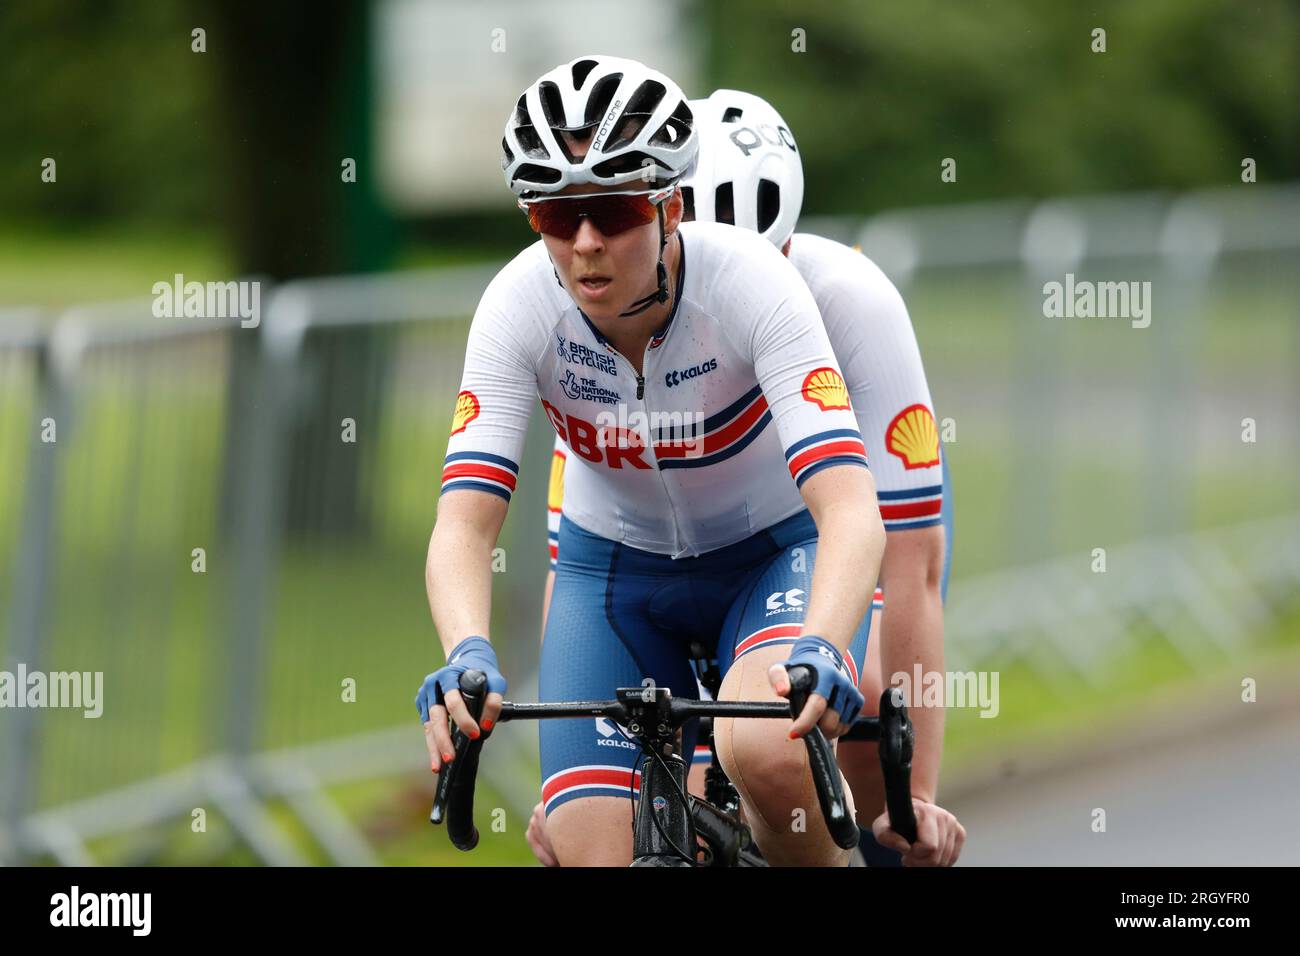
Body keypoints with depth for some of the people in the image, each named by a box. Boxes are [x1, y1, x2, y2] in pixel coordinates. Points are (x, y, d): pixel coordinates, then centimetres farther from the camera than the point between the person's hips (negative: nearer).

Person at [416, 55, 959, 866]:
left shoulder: (749, 283, -29)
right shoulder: (519, 306, -22)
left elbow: (852, 510, -38)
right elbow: (464, 525, -28)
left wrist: (818, 649, -57)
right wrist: (468, 655, -48)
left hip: (778, 551, -2)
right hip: (618, 565, 3)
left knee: (764, 749, -34)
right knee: (594, 857, -14)